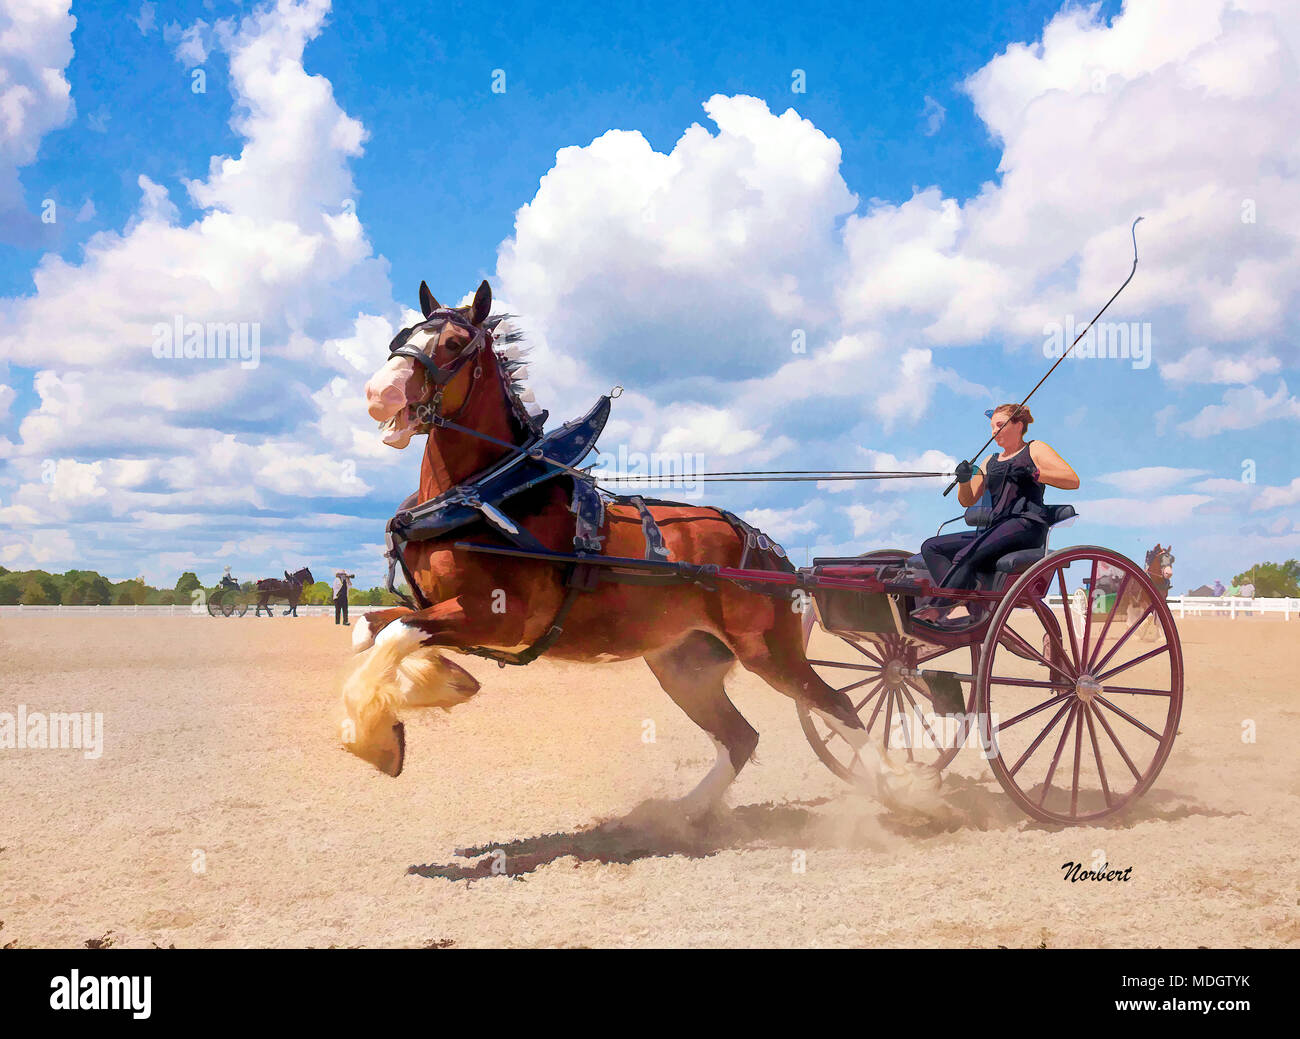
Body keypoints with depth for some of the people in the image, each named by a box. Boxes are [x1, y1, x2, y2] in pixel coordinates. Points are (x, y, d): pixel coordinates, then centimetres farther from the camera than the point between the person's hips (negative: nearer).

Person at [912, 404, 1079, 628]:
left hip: (1026, 525, -8)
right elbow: (968, 500, 23)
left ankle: (936, 609, -36)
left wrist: (1033, 473, -14)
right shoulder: (991, 461, 29)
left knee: (966, 556, -32)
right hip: (994, 529, 8)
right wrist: (964, 480, 2)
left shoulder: (1034, 450, 11)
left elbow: (1072, 480, -3)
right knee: (931, 547, -10)